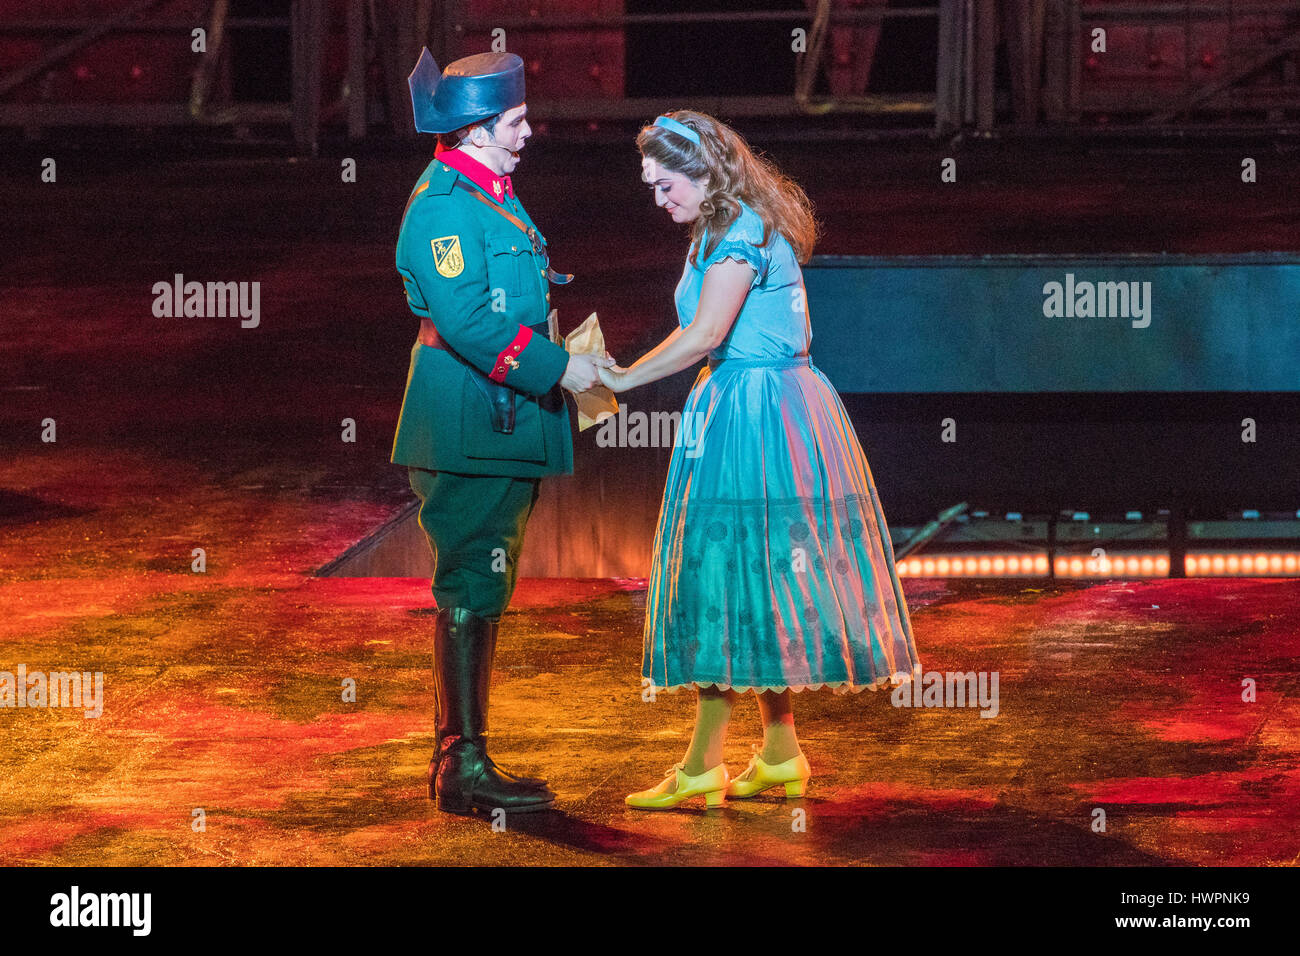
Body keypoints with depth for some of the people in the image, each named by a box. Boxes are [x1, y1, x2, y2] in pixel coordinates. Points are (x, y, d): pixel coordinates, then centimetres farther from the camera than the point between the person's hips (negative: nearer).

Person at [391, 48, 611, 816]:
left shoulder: (491, 200, 18)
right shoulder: (444, 205, -15)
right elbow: (468, 321, -23)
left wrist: (566, 361, 15)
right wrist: (556, 368, -19)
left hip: (502, 429, 11)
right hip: (469, 430, -11)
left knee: (480, 592, 13)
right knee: (471, 590, -8)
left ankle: (459, 759, 19)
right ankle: (464, 766, -6)